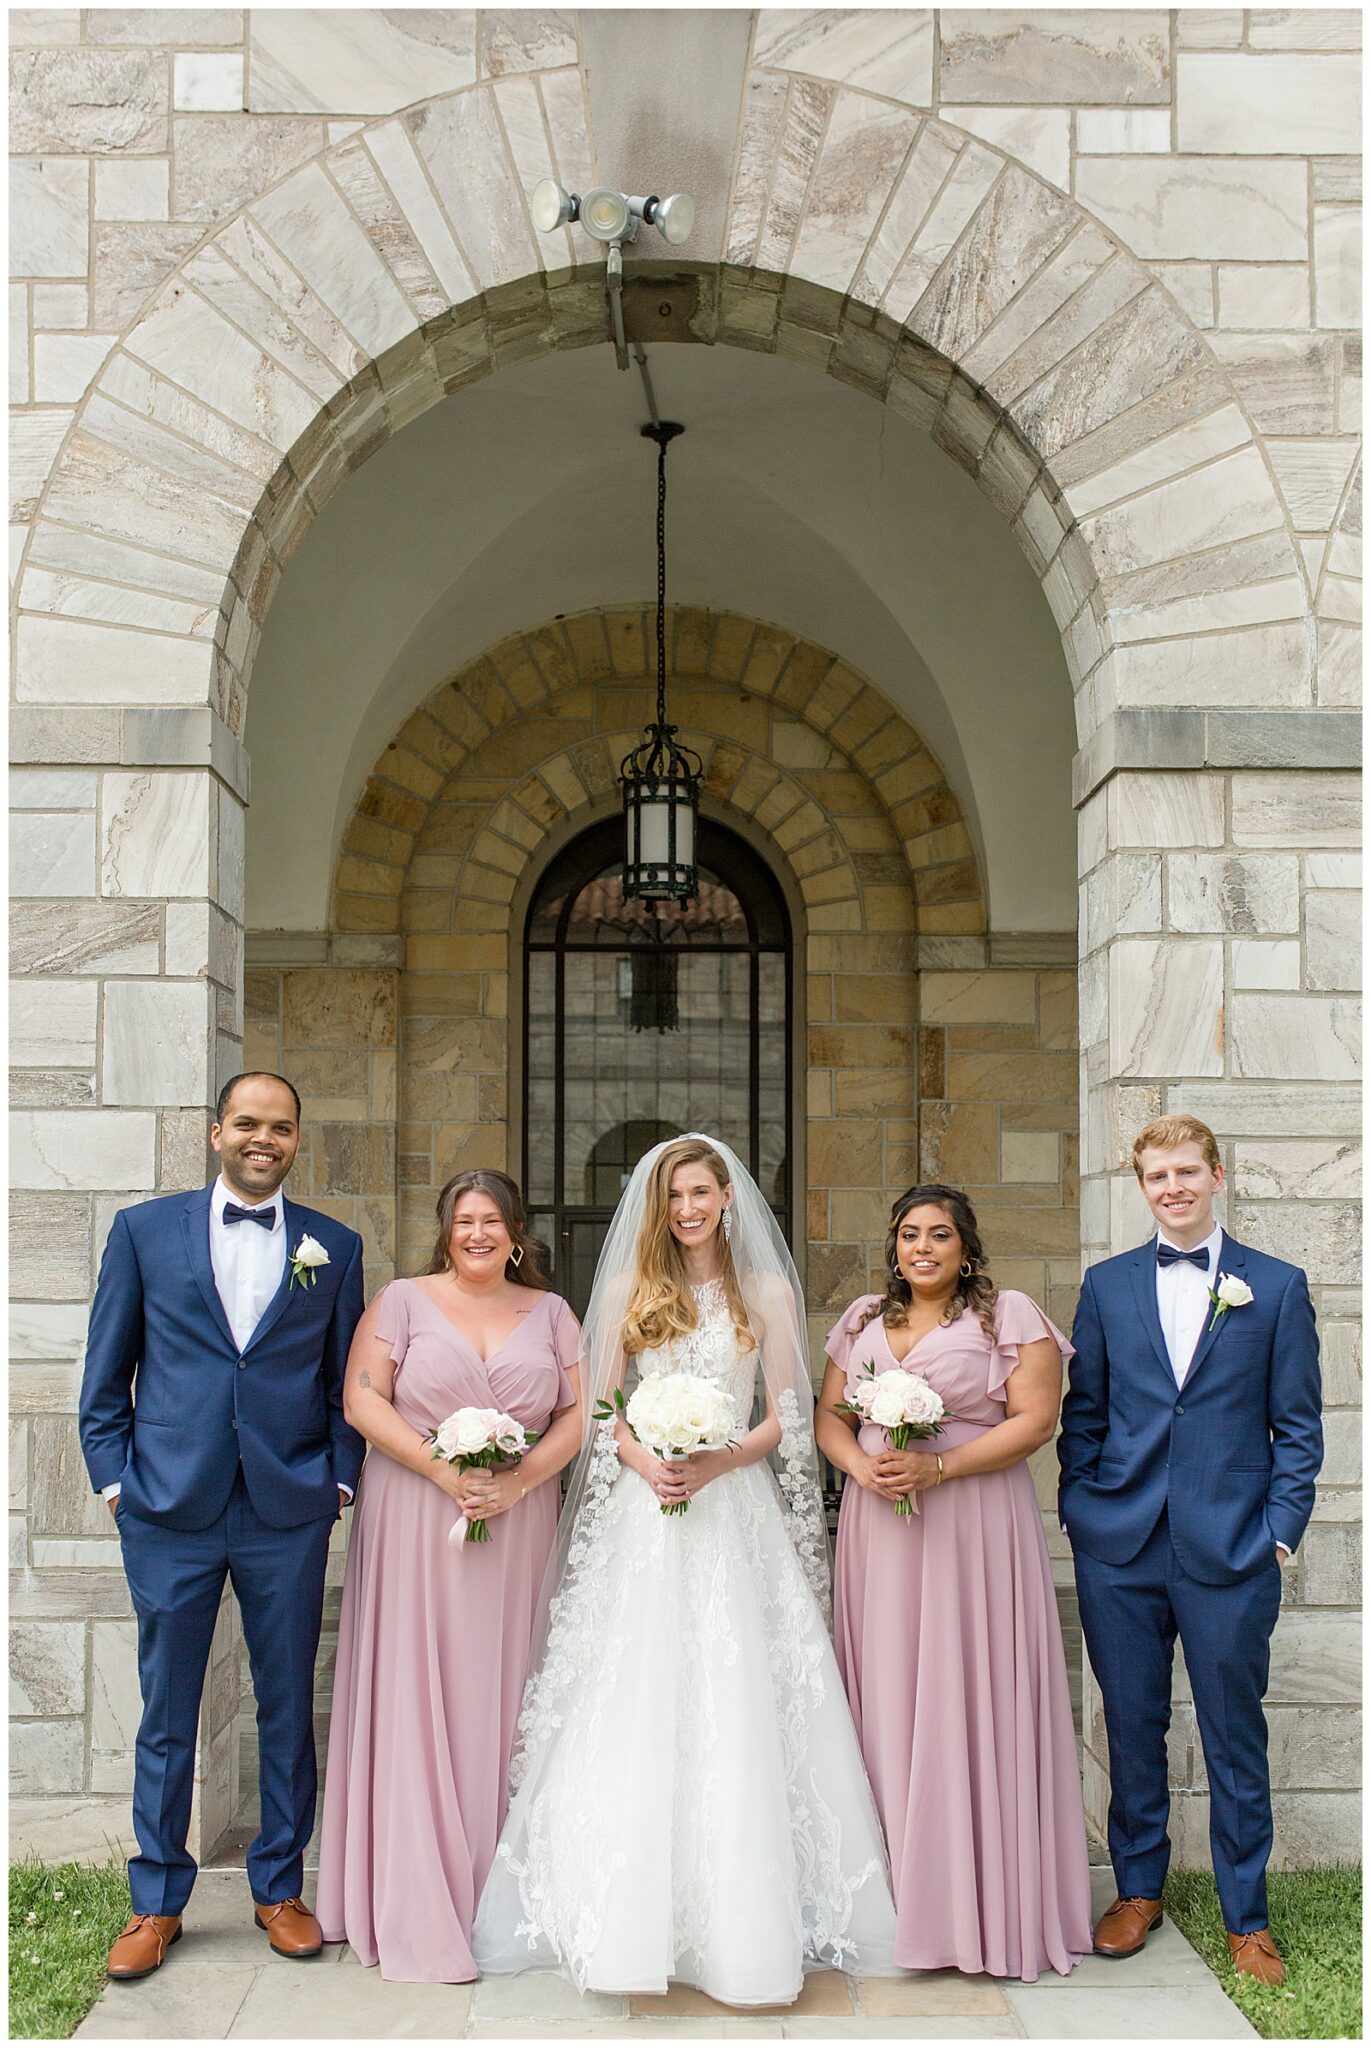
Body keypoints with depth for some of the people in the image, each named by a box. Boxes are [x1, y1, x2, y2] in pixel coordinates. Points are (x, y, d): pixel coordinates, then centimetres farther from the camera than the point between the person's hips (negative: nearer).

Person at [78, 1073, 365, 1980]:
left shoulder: (334, 1247, 7)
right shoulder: (145, 1230, 4)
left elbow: (347, 1381, 10)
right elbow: (106, 1373, 6)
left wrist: (341, 1479, 1)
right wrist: (115, 1478, 0)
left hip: (290, 1513, 1)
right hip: (171, 1508, -1)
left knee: (289, 1709, 9)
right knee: (167, 1713, 8)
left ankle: (280, 1887, 25)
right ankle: (157, 1901, 22)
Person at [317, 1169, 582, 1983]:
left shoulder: (550, 1312, 11)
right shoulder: (403, 1301, 5)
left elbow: (581, 1410, 5)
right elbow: (363, 1400, -3)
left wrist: (519, 1480, -10)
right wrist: (444, 1470, -14)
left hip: (517, 1526, 2)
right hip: (416, 1522, -2)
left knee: (499, 1696, 3)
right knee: (416, 1698, -4)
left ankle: (499, 1897, 11)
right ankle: (421, 1911, 2)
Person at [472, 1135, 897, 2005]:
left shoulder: (768, 1293, 6)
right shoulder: (631, 1288, 9)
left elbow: (787, 1420, 5)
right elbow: (601, 1408, 8)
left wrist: (715, 1463, -11)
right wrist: (644, 1463, -11)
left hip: (734, 1513, -1)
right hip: (644, 1515, 1)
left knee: (733, 1714, -4)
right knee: (636, 1707, -4)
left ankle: (741, 1919, 5)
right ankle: (633, 1920, 3)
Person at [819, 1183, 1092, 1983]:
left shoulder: (1011, 1315, -1)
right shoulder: (863, 1319, 14)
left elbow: (1035, 1419, -8)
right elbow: (831, 1414, 14)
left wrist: (937, 1468, -16)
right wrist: (861, 1465, -7)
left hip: (976, 1531, -4)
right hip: (879, 1531, 4)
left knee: (973, 1704, -3)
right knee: (888, 1703, 5)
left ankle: (987, 1904, 7)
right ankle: (901, 1895, 15)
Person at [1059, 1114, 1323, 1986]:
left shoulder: (1276, 1285, 3)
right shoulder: (1107, 1284, 8)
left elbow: (1298, 1425, 3)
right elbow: (1083, 1413, 11)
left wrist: (1280, 1531, -4)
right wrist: (1080, 1514, 4)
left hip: (1231, 1551, -2)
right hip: (1121, 1547, 2)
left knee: (1236, 1736, 7)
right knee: (1132, 1727, 11)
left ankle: (1248, 1915, 22)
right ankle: (1138, 1890, 28)